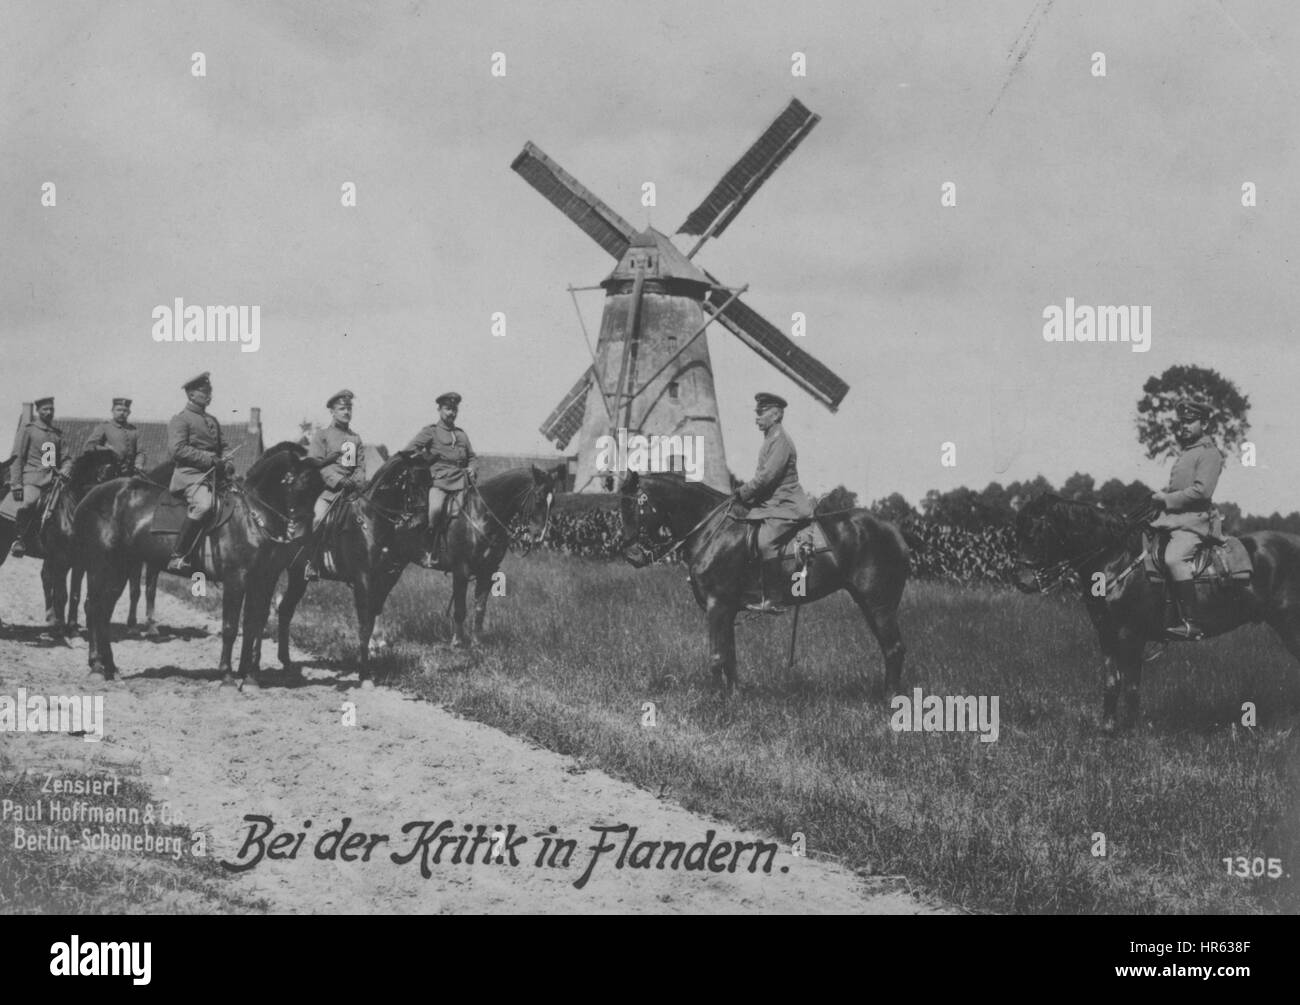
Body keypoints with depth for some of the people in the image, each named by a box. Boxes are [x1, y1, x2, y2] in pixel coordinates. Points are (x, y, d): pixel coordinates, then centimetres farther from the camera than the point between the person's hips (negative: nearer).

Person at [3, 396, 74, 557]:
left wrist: (65, 470, -5)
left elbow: (65, 458, 20)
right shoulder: (27, 429, 6)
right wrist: (16, 485, -8)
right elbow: (17, 458, 1)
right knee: (27, 503, -31)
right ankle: (19, 538, -15)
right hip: (32, 479, -6)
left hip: (54, 480, 6)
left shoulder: (57, 433, 21)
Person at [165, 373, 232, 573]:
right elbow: (177, 449, -13)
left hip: (213, 473, 8)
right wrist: (209, 459, -16)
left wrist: (225, 462, 8)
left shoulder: (212, 421, 24)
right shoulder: (181, 419, 0)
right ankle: (176, 557, -30)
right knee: (202, 504, -34)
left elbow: (220, 448, 32)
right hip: (190, 473, -8)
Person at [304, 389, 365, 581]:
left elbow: (361, 466, 15)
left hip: (353, 489, 5)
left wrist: (356, 482, -7)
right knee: (318, 518, -25)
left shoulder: (356, 438, 19)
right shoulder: (321, 434, 5)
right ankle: (312, 561, -12)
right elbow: (317, 464, -5)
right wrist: (339, 481, -16)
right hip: (328, 488, -5)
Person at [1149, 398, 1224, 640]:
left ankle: (1192, 624, -34)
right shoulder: (1185, 452, 23)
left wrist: (1167, 499, -12)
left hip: (1194, 518, -10)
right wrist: (1161, 497, 11)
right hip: (1173, 517, 10)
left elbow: (1201, 490, -17)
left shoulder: (1209, 453, -6)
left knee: (1174, 557, -31)